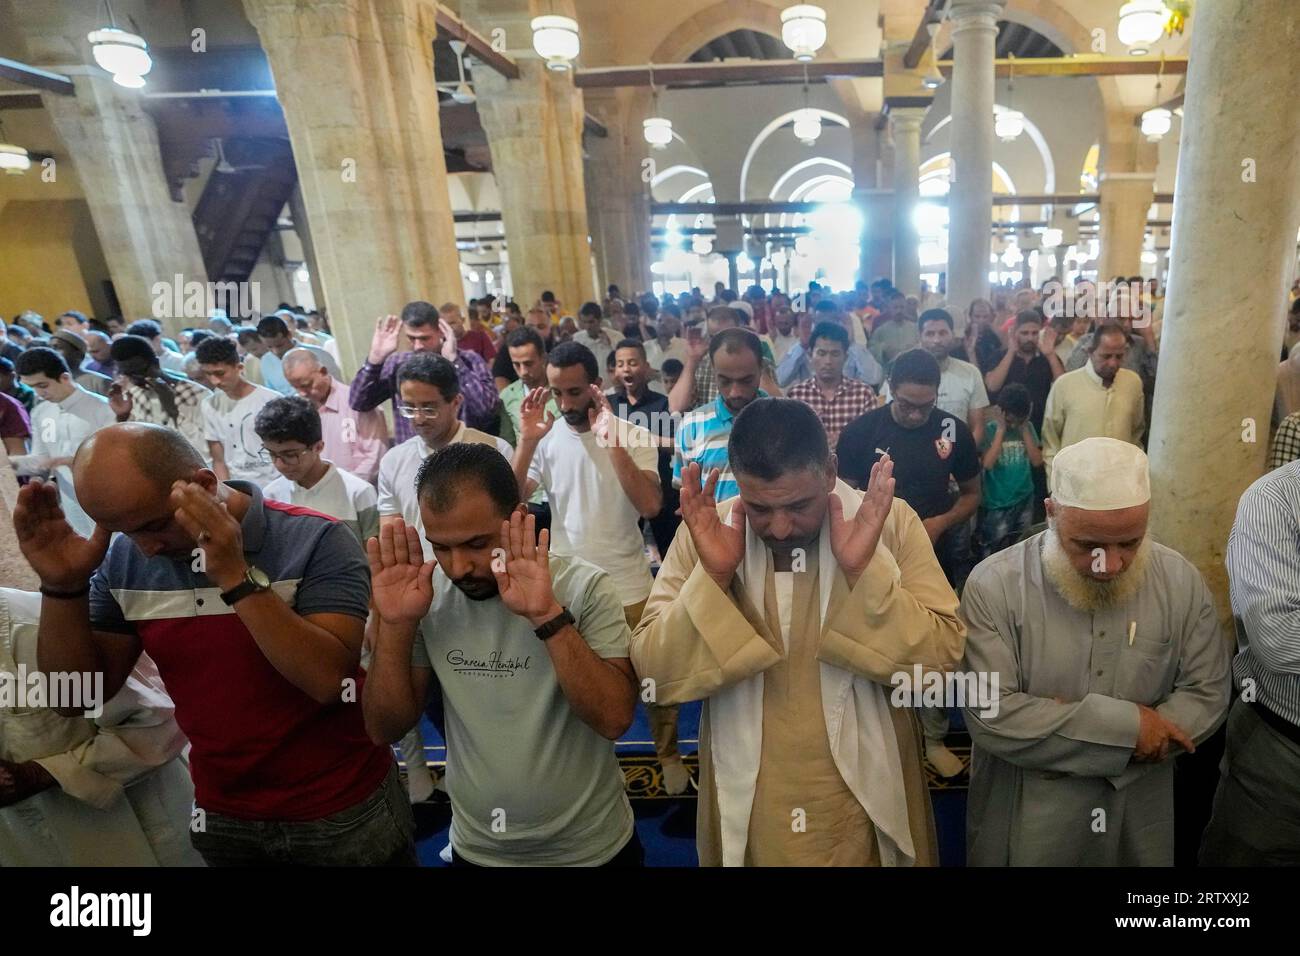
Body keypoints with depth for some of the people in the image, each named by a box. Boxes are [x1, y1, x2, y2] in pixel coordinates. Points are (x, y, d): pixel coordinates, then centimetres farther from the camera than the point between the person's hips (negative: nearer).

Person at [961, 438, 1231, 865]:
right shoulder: (995, 585, -20)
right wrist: (1126, 726, -22)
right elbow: (991, 715, -24)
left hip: (1140, 809, 3)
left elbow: (1207, 695, -6)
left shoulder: (1181, 581, -8)